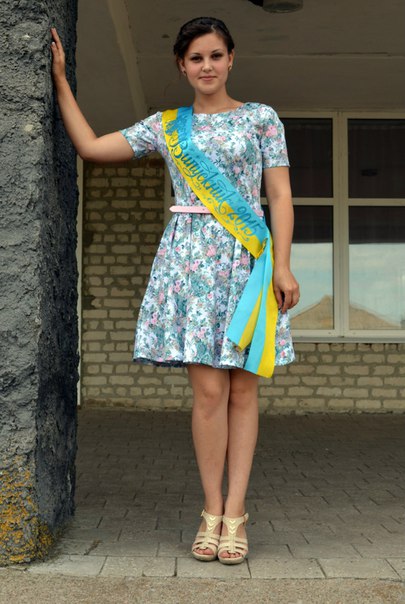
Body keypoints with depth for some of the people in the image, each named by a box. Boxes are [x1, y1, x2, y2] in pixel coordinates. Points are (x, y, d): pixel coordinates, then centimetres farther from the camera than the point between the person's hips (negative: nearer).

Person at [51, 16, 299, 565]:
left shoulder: (261, 118, 9)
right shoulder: (165, 126, 14)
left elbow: (280, 195, 3)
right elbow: (91, 146, 14)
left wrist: (282, 265, -7)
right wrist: (60, 80, 15)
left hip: (247, 257, 0)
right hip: (189, 259, 1)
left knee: (243, 390, -1)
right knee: (209, 390, -6)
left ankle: (235, 513, 4)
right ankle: (212, 512, 4)